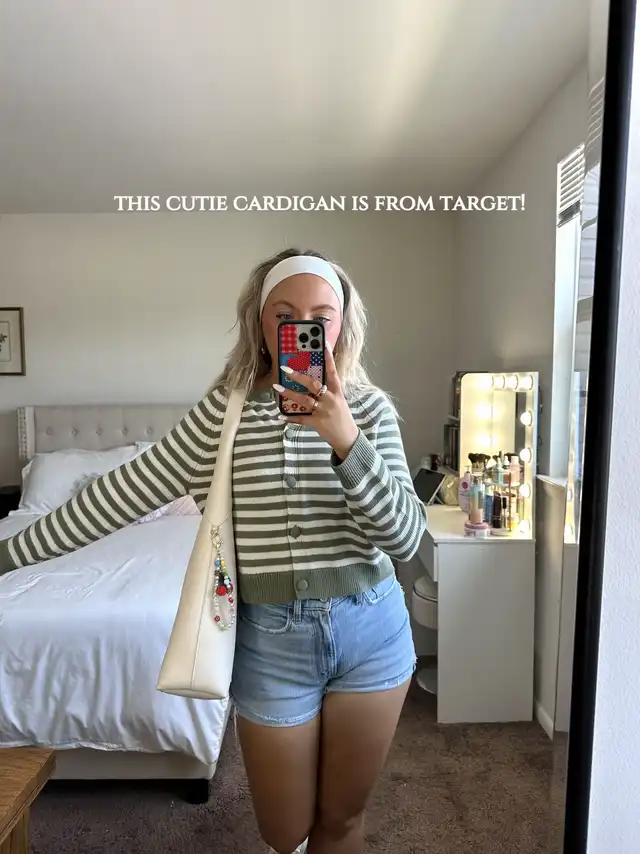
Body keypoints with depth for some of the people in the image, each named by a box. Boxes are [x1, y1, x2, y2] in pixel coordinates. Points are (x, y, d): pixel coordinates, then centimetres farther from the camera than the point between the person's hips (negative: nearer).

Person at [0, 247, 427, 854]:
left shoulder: (370, 408, -7)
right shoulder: (225, 411, -7)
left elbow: (405, 538, -14)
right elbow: (126, 491, -2)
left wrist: (346, 439, -29)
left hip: (372, 629, 1)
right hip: (273, 639, 0)